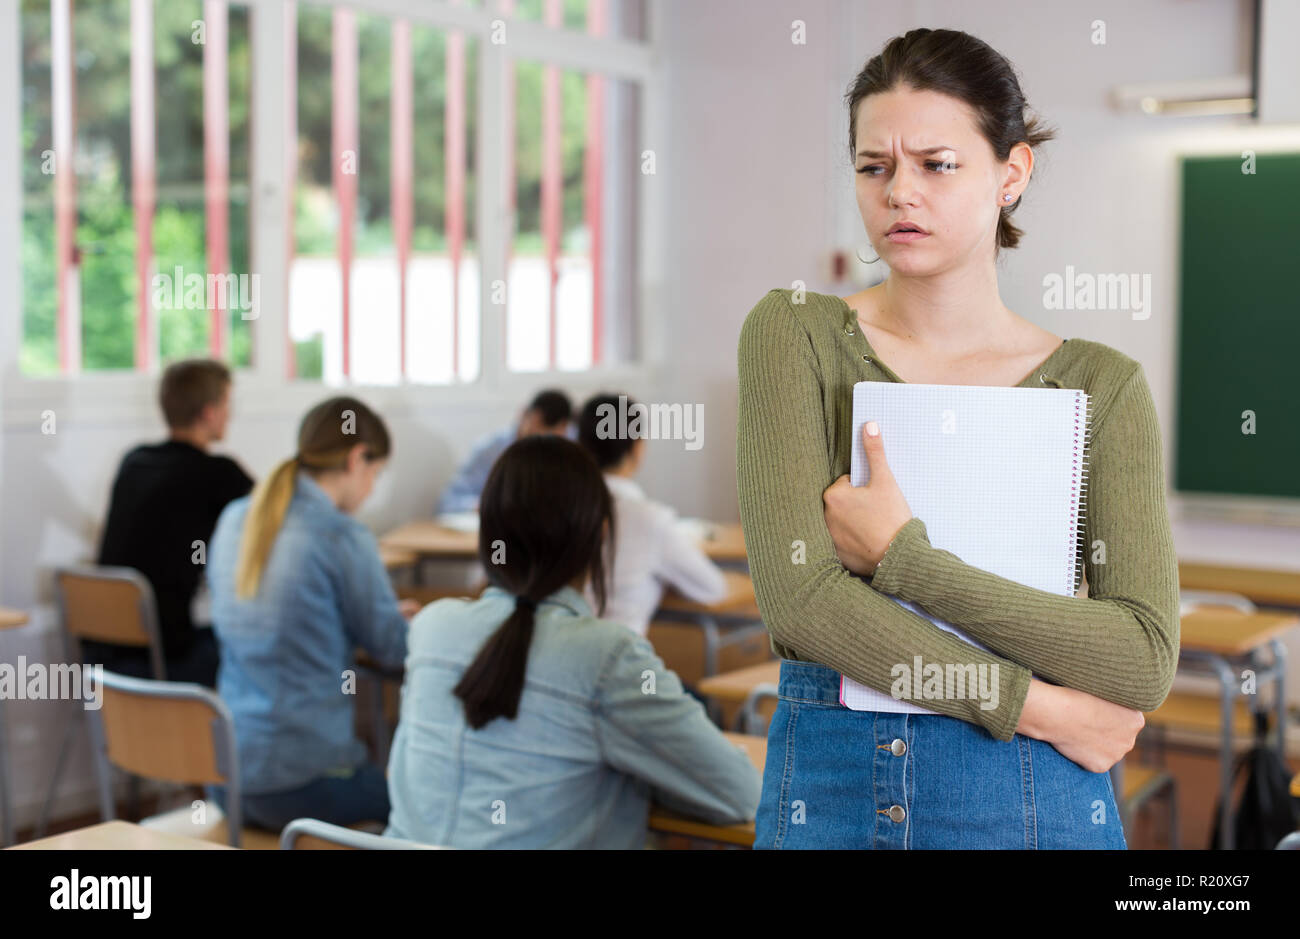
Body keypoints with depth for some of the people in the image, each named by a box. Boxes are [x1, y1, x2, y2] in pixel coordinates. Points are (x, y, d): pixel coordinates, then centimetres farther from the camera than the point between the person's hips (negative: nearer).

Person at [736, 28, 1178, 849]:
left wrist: (902, 557, -17)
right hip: (830, 783, 0)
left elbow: (1147, 661, -11)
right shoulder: (794, 334, -4)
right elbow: (798, 596, -15)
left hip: (1036, 795, 1)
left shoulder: (1103, 386, -2)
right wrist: (1035, 705, -13)